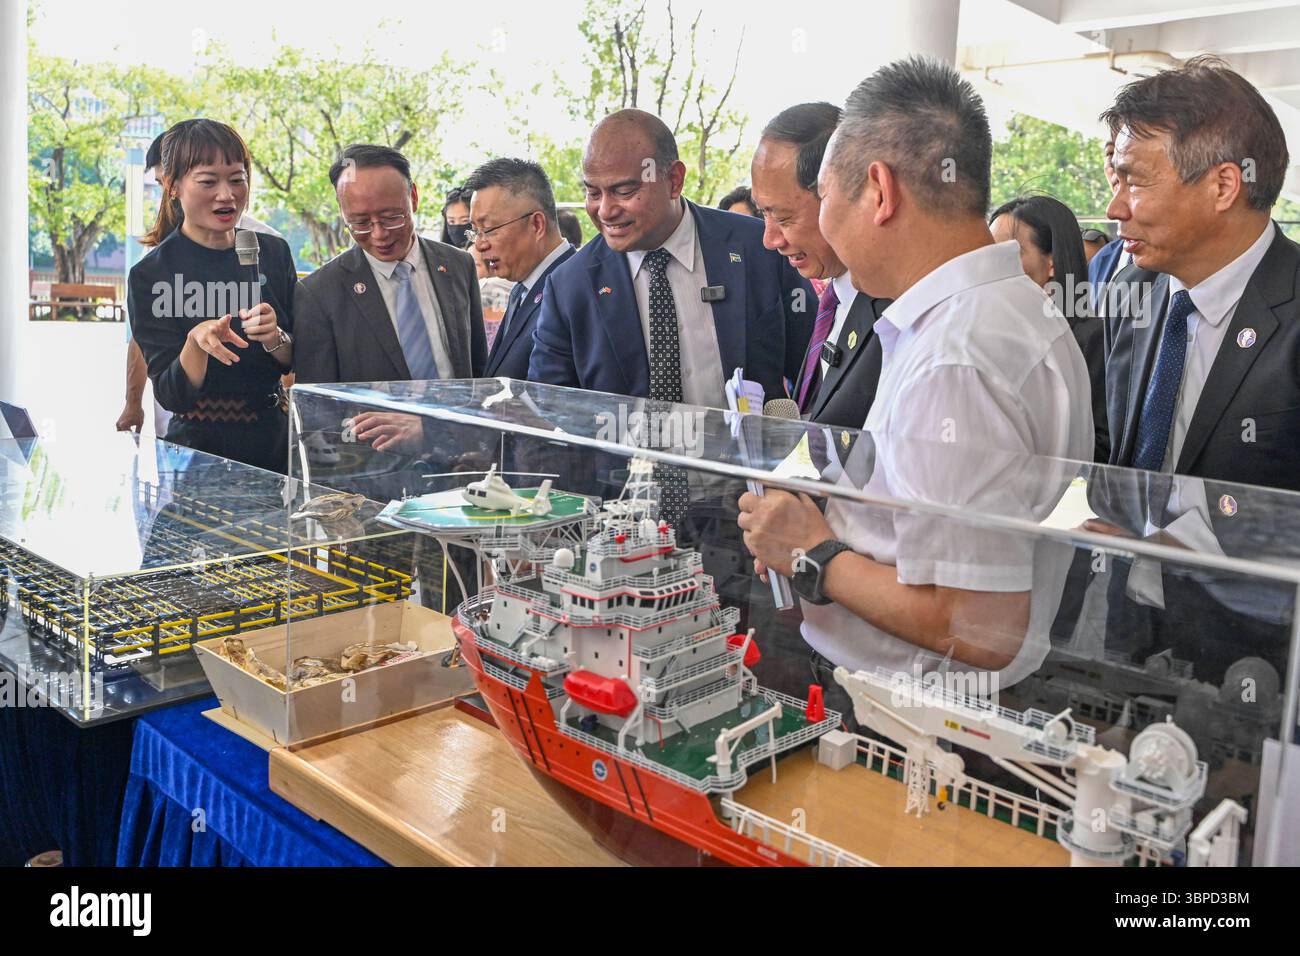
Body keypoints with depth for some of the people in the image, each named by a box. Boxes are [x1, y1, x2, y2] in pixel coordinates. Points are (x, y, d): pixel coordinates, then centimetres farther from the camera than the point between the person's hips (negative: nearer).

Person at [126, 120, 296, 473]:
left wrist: (274, 338, -17)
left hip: (276, 440, 4)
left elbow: (303, 361, 3)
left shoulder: (273, 252, 1)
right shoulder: (150, 274, -9)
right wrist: (196, 342, -31)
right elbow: (171, 396, -13)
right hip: (200, 449, -3)